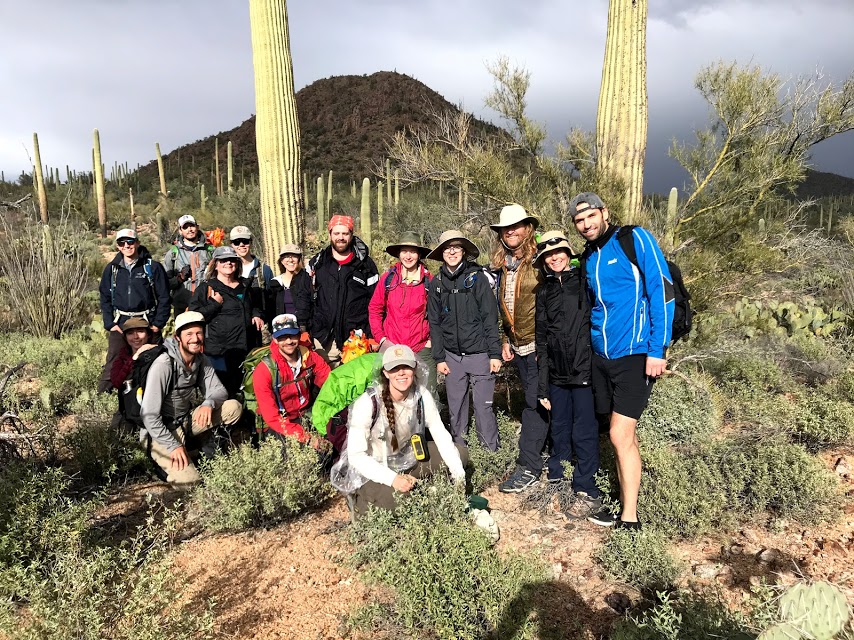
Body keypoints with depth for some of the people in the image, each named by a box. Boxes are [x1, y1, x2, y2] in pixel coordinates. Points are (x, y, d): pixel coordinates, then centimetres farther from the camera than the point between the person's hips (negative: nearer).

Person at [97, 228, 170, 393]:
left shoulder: (153, 267, -2)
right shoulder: (111, 269, 7)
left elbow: (164, 298, -2)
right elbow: (105, 298, 10)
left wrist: (157, 325, -7)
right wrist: (110, 324, -1)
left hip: (147, 324, -2)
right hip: (120, 325, 2)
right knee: (112, 366, -3)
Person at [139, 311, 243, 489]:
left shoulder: (201, 360, 0)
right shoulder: (163, 365, -22)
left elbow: (219, 391, -2)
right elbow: (149, 415, -23)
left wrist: (209, 403, -26)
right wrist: (173, 446, -25)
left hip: (187, 420, 6)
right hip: (160, 430, -6)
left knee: (234, 407, -13)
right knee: (188, 480, -23)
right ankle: (162, 460, 6)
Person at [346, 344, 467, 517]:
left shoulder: (421, 395, -14)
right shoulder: (368, 403, -26)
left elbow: (441, 435, -11)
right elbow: (356, 455, -25)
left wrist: (459, 475, -21)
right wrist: (392, 479, -35)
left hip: (408, 459, 5)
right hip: (372, 469, -5)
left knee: (460, 453, -3)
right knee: (395, 499, -31)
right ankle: (361, 500, 2)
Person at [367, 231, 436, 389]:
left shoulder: (429, 281, 0)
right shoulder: (388, 278, 3)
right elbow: (374, 309, 10)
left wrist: (432, 339, 0)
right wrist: (381, 338, 2)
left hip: (422, 350, -1)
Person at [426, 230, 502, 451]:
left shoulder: (477, 277, -2)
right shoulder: (437, 283, 7)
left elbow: (490, 317, -4)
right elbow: (435, 323, 10)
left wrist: (495, 353, -8)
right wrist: (439, 357, 5)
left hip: (479, 354, -3)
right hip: (452, 356, 3)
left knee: (483, 406, -1)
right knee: (456, 408, 10)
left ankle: (491, 452, 12)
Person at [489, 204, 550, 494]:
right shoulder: (503, 265, 13)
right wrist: (506, 340, 16)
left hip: (539, 346, -7)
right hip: (518, 347, 7)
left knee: (534, 404, -6)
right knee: (535, 402, 13)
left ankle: (528, 468, -1)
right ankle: (542, 457, 23)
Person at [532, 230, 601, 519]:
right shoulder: (544, 291, 11)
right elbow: (541, 339, 11)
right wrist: (543, 385, 8)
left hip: (584, 371, -4)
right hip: (557, 375, 4)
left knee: (584, 432, 1)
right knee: (559, 430, 15)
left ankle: (587, 492, 13)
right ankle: (556, 479, 31)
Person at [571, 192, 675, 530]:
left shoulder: (635, 239, -7)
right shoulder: (587, 258, 12)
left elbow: (662, 292, -13)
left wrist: (658, 350, -17)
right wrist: (593, 346, 14)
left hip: (635, 355, -7)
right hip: (602, 357, 7)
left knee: (621, 435, -8)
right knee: (623, 435, 13)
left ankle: (630, 520, 4)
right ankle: (625, 505, 23)